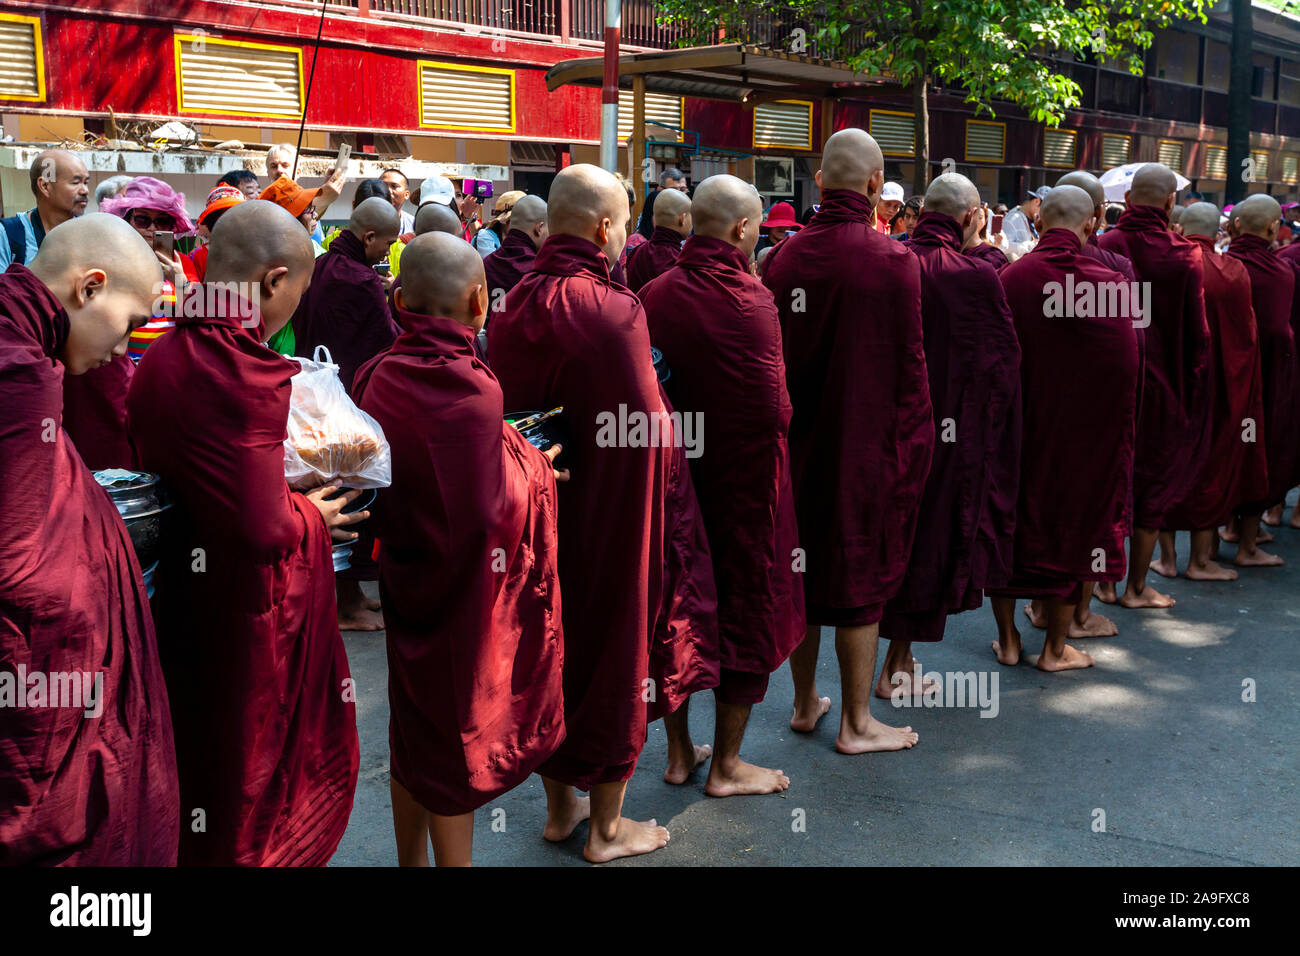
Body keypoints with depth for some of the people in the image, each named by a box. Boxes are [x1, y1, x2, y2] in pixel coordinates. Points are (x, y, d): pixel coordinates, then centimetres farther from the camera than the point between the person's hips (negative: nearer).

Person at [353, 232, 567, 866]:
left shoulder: (377, 376, -5)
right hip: (462, 599, -7)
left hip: (406, 573, 7)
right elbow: (488, 511, -25)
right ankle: (451, 859, 24)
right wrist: (532, 464, -9)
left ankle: (411, 859, 39)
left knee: (414, 733, 22)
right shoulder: (470, 388, -26)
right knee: (457, 739, 10)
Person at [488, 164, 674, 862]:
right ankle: (606, 829, 23)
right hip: (607, 516, -6)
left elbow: (501, 412, 5)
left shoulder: (513, 305, 0)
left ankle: (559, 805, 34)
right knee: (611, 646, 9)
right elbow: (647, 430, -21)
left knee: (549, 641, 18)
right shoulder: (613, 310, -21)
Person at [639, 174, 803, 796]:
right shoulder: (748, 297, -18)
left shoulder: (654, 294, -4)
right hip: (743, 479, -5)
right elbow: (772, 409, -19)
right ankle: (727, 765, 20)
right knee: (746, 610, 10)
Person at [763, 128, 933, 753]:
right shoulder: (892, 261, -13)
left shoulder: (782, 259, -2)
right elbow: (908, 365, -12)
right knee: (861, 577, 6)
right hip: (867, 444, -4)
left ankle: (805, 703, 30)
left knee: (801, 569, 16)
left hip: (796, 443, 4)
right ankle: (857, 722, 17)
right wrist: (914, 443, -1)